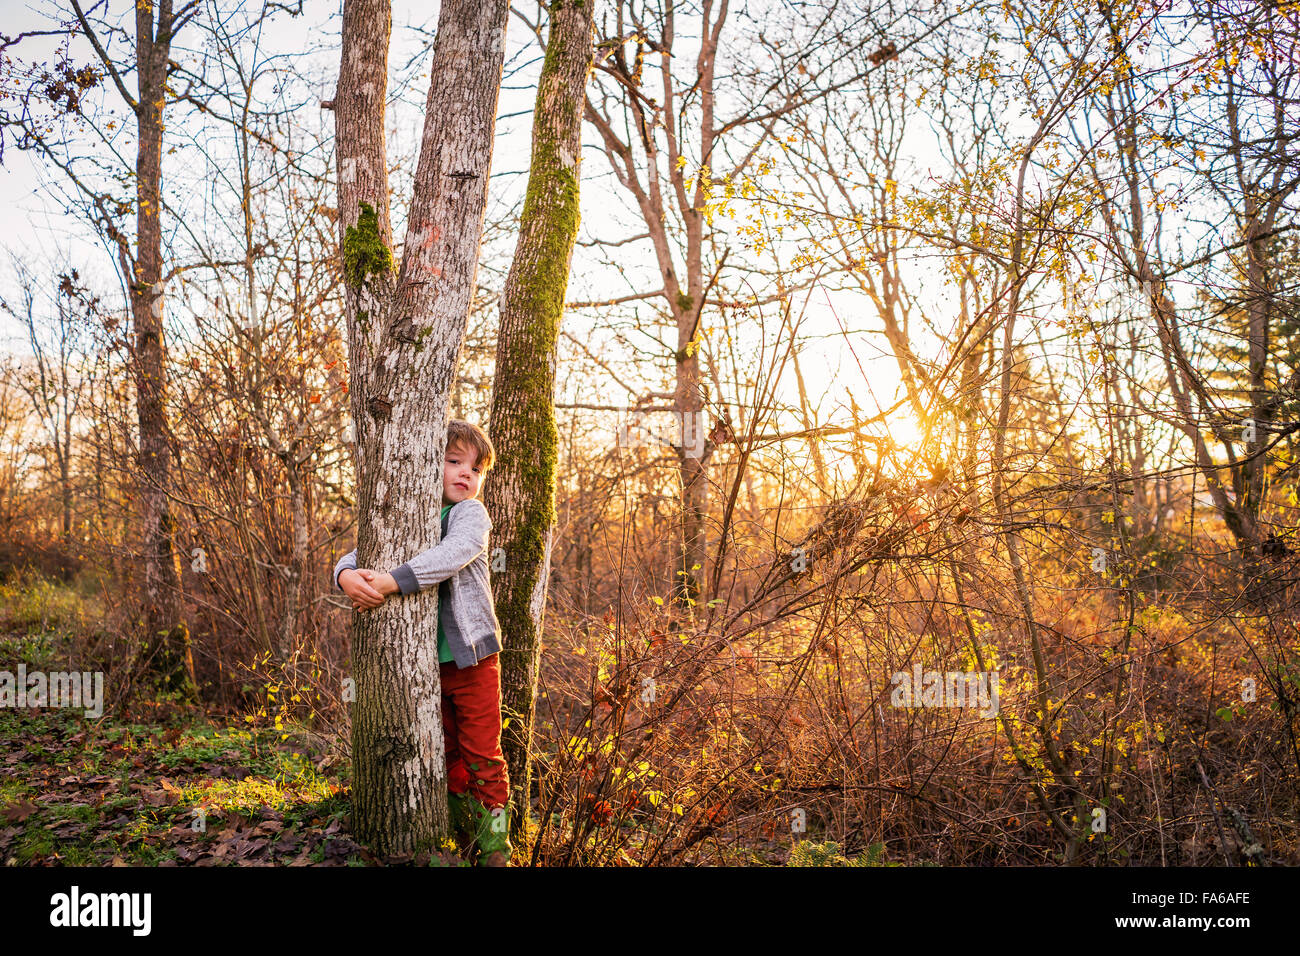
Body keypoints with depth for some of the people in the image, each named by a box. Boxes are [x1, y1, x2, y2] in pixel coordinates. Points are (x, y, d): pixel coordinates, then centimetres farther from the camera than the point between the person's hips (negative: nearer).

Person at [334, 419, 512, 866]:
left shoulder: (471, 514, -7)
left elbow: (454, 554, -26)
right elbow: (356, 555, 3)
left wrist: (391, 581, -33)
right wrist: (347, 575, -22)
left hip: (471, 657, -4)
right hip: (423, 661, 4)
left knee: (482, 757, 0)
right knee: (447, 755, 15)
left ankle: (494, 848, 11)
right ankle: (464, 841, 28)